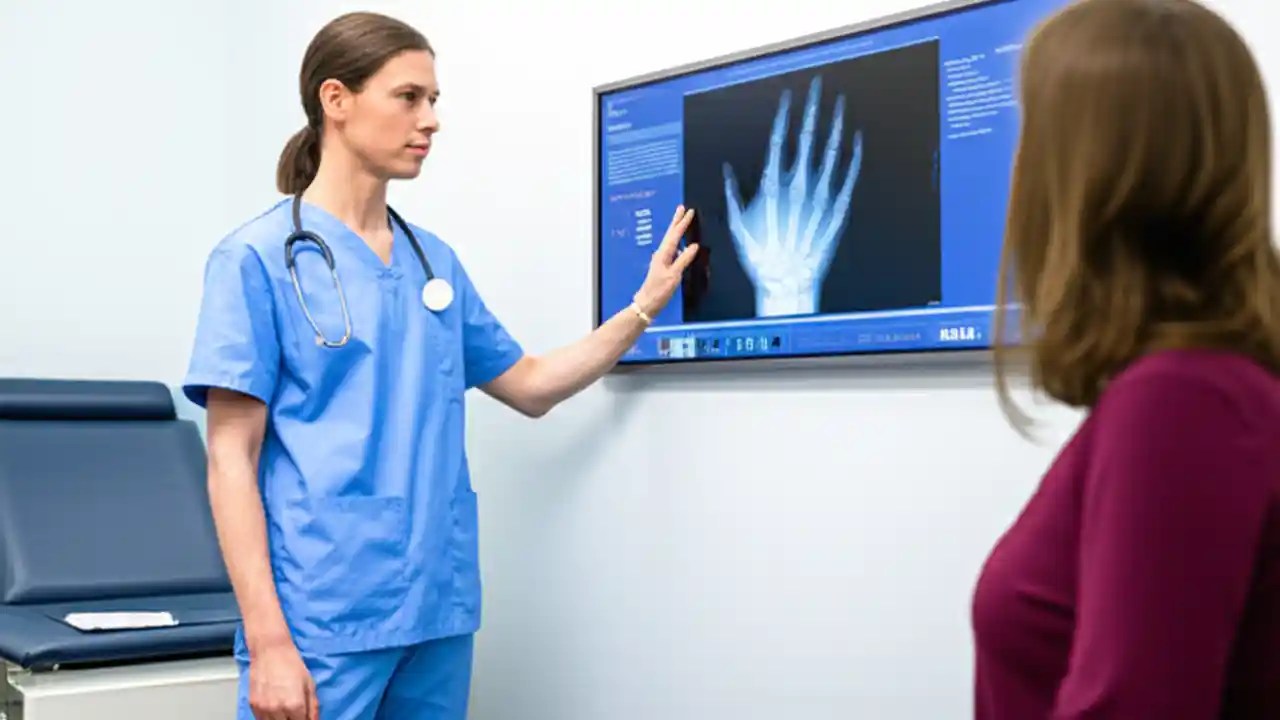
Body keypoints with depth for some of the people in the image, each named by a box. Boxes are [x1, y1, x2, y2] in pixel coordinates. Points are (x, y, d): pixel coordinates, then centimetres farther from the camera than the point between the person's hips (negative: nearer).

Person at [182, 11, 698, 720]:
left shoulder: (436, 261, 12)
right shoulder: (260, 256, -5)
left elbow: (529, 386, 21)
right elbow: (231, 461, -10)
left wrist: (645, 304, 13)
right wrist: (268, 640, -16)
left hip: (438, 609, 6)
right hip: (321, 619, -6)